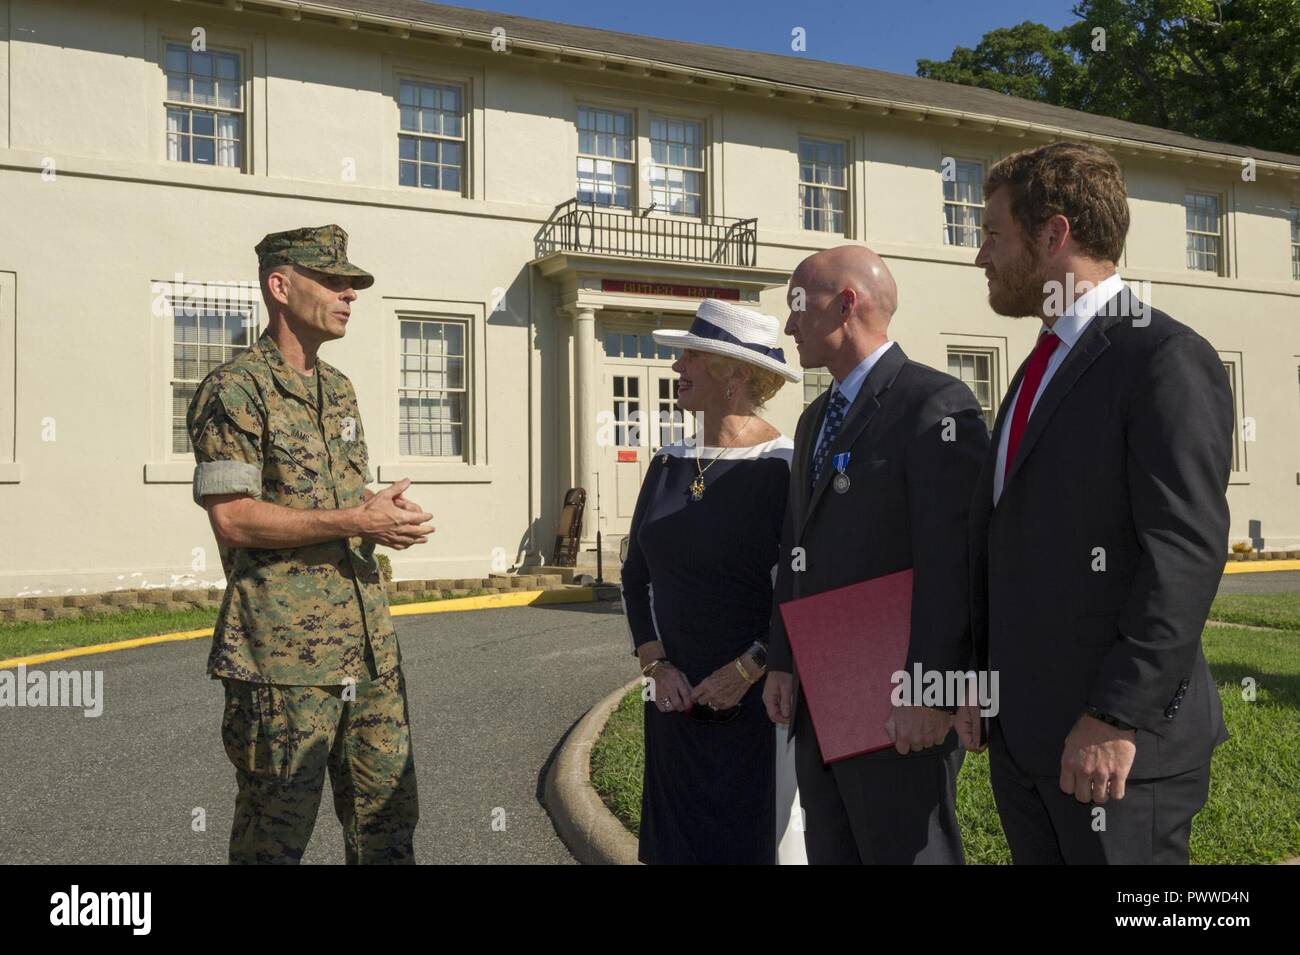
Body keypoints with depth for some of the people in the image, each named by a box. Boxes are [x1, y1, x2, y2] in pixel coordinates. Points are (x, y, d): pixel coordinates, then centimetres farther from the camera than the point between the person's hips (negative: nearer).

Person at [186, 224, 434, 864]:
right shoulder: (235, 391, -9)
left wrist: (387, 516, 2)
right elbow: (231, 518, -17)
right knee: (276, 833, 6)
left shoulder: (339, 390, 16)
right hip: (284, 653, -7)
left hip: (369, 646, 8)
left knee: (388, 818, 14)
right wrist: (353, 522, -18)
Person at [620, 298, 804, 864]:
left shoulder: (784, 468, -13)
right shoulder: (667, 464, 6)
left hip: (756, 704, -5)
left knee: (754, 840, 8)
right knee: (679, 839, 16)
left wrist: (747, 670, -15)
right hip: (675, 701, 6)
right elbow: (635, 577, 12)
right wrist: (655, 664, 0)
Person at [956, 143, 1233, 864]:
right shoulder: (1040, 369, 17)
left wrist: (1117, 718, -20)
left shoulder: (1166, 359, -10)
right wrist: (973, 678, 13)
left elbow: (1186, 549, -18)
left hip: (1116, 744, -8)